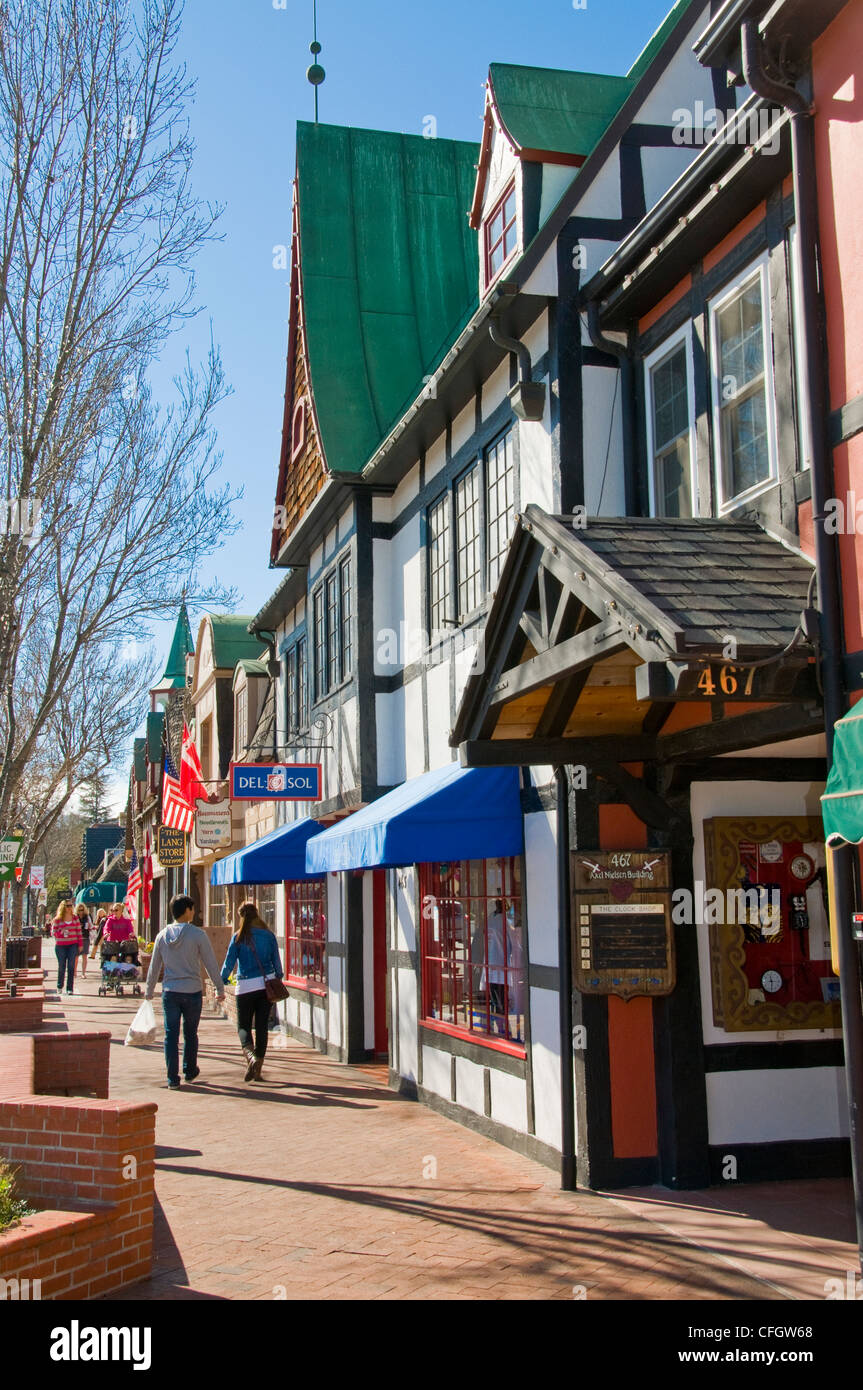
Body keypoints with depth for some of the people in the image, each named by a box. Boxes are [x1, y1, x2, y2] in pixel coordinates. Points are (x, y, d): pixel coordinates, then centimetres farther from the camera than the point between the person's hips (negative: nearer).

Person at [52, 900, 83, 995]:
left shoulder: (75, 918, 8)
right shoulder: (57, 920, 1)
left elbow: (79, 932, 10)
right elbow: (53, 932, 4)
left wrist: (80, 944, 5)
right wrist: (61, 932, -16)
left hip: (73, 945, 1)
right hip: (60, 946, -1)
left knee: (71, 967, -4)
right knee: (61, 966, 3)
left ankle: (70, 988, 0)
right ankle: (59, 986, 21)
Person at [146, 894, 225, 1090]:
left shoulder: (163, 935, 3)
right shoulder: (197, 934, -8)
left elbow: (154, 967, 10)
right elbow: (211, 964, -5)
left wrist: (149, 992, 21)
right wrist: (220, 989, 5)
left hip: (169, 992, 2)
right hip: (192, 992, -2)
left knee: (170, 1035, 5)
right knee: (190, 1034, 14)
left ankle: (173, 1078, 3)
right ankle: (190, 1071, 29)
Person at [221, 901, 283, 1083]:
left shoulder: (239, 937, -4)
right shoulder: (268, 935, 3)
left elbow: (229, 962, -3)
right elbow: (276, 961, 7)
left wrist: (221, 984, 6)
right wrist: (278, 979, 21)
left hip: (246, 986, -2)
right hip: (266, 984, 2)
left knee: (243, 1026, 6)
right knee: (262, 1026, 9)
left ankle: (250, 1057, -21)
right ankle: (258, 1070, 10)